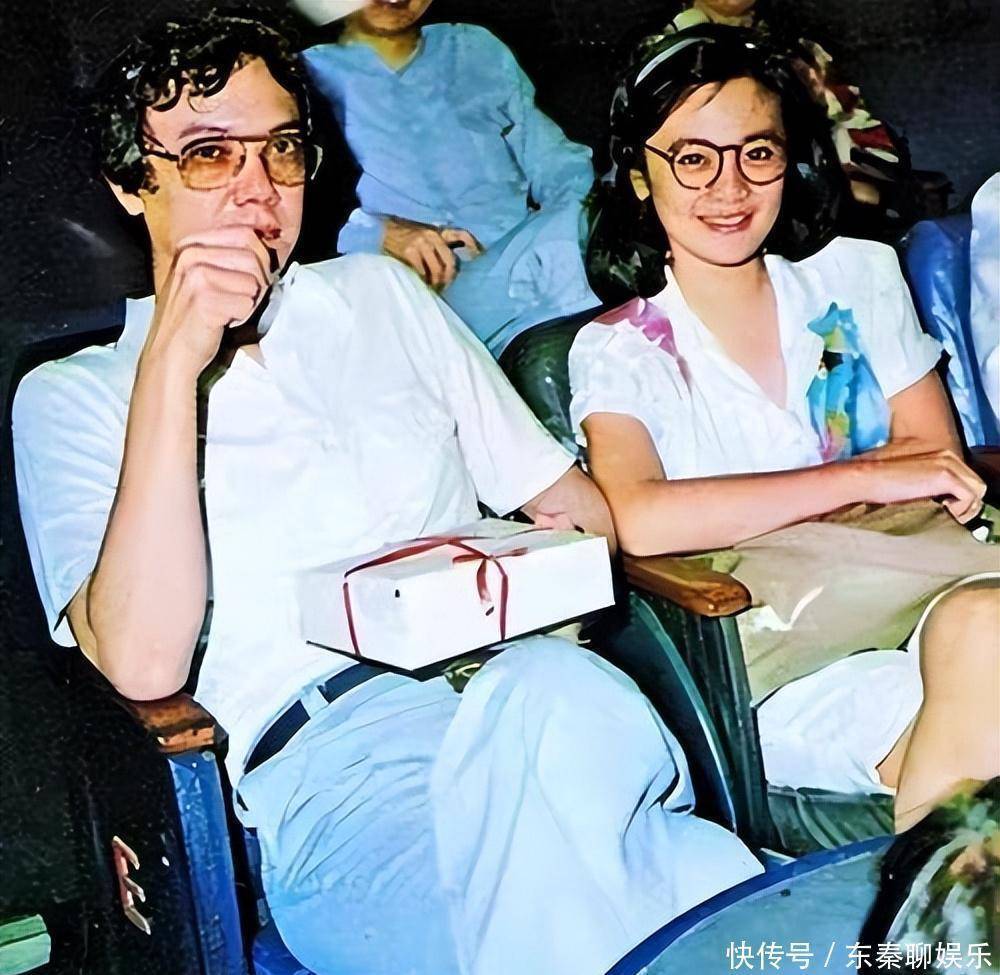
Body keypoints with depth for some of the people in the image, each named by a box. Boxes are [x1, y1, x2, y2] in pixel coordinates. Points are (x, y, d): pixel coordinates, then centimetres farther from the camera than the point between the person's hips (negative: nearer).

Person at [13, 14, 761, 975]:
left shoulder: (379, 292, 24)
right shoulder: (71, 398, 11)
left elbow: (570, 498, 24)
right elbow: (144, 663, -8)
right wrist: (172, 359, -12)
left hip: (515, 678, 4)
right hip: (325, 760, -4)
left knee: (554, 694, -34)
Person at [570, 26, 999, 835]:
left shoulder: (857, 277, 15)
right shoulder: (619, 352, 4)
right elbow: (638, 519, -16)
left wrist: (745, 511, -6)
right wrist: (863, 477, -16)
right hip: (779, 669, -3)